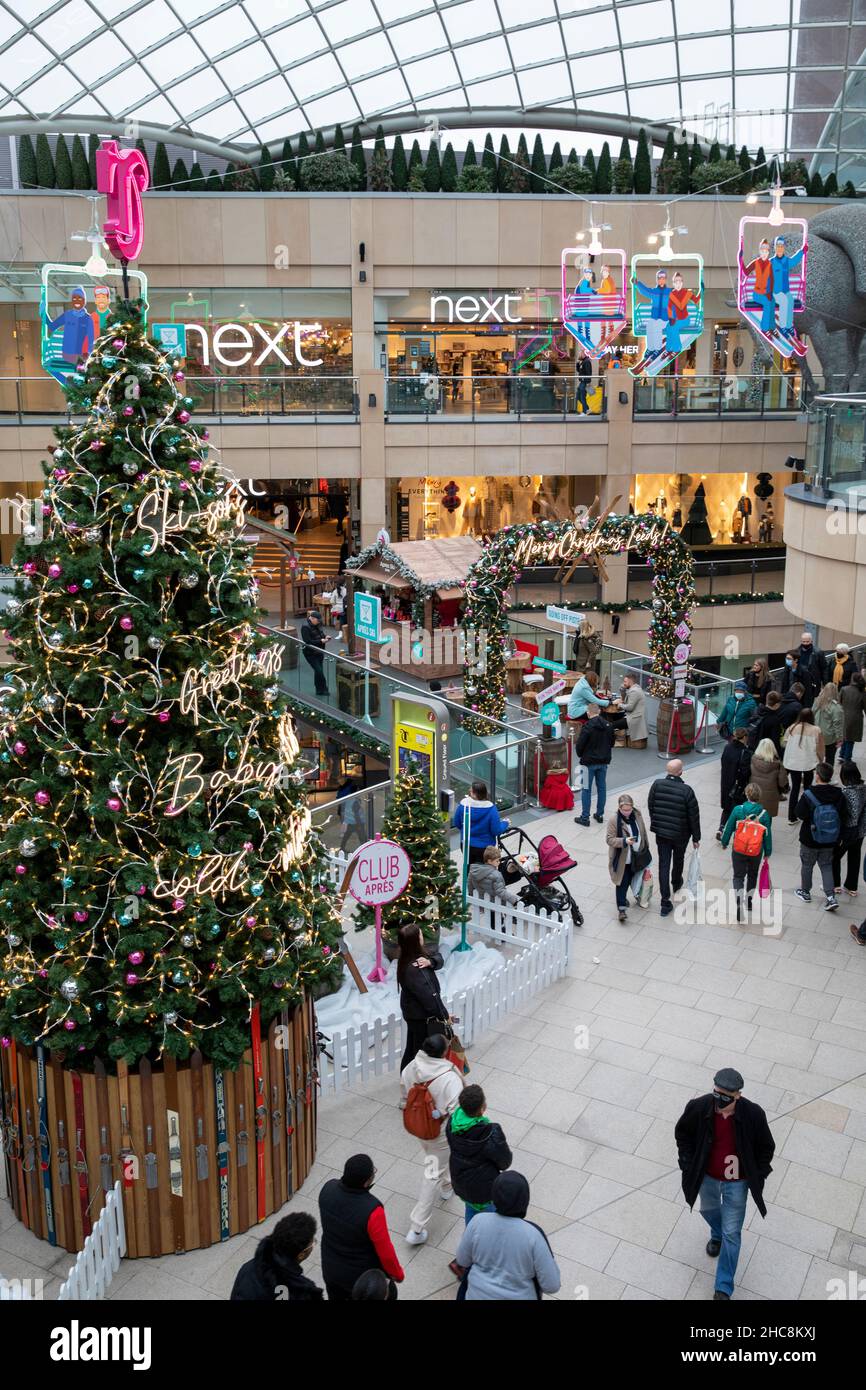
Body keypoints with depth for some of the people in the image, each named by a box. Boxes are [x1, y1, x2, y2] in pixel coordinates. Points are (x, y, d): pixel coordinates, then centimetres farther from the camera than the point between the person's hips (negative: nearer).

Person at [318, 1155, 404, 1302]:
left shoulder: (328, 1188, -21)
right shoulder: (371, 1210, -38)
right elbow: (385, 1252, -23)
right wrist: (398, 1274, -4)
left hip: (330, 1269, 5)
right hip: (363, 1276, -5)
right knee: (388, 1294, 25)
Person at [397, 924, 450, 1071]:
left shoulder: (416, 956, -4)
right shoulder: (412, 969, -32)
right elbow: (427, 995, -27)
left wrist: (429, 962, -21)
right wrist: (444, 1015, -15)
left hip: (414, 1013, 10)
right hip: (422, 1017, -10)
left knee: (412, 1048, 24)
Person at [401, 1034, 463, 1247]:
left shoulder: (411, 1068, -19)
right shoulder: (450, 1079, -35)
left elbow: (404, 1100, -2)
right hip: (440, 1133, -6)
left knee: (434, 1158, 34)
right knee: (433, 1175, 12)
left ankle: (446, 1187, 63)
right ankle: (416, 1228, 18)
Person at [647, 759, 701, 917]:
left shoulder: (657, 784, -13)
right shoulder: (686, 790, -22)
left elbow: (650, 807, 1)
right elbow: (694, 816, -14)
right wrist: (696, 837, -1)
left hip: (660, 832, 1)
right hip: (680, 834, -1)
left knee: (663, 865, 6)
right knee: (678, 860, 26)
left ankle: (665, 902, 4)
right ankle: (676, 883, 54)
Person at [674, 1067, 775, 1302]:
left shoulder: (753, 1115, -29)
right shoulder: (698, 1107, -26)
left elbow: (766, 1148, -9)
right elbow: (682, 1132, -5)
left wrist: (757, 1177, -7)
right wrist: (688, 1164, -6)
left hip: (736, 1183, -2)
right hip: (706, 1177, 2)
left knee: (731, 1234, 7)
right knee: (708, 1210, 29)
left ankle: (724, 1288, 24)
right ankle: (716, 1236, 64)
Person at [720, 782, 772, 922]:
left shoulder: (738, 810, -14)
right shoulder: (764, 814, -11)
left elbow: (729, 828, -4)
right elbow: (768, 835, -3)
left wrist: (724, 842, 13)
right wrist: (767, 852, 11)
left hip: (738, 850, -2)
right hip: (756, 852, 2)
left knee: (738, 876, 7)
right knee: (752, 875, 24)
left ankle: (739, 903, -13)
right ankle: (748, 902, 38)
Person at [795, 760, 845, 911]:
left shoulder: (808, 795, -23)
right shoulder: (838, 794, -10)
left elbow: (800, 814, -19)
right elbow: (842, 815, -1)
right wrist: (839, 838, 11)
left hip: (810, 839, -3)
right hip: (830, 841, 3)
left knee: (807, 865, 17)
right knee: (826, 866, 16)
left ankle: (805, 892, 33)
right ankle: (831, 897, 6)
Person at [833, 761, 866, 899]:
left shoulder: (845, 793, -26)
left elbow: (840, 816, -21)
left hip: (846, 832, -6)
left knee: (835, 857, 17)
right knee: (855, 858, 20)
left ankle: (835, 885, 28)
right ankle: (852, 888, 31)